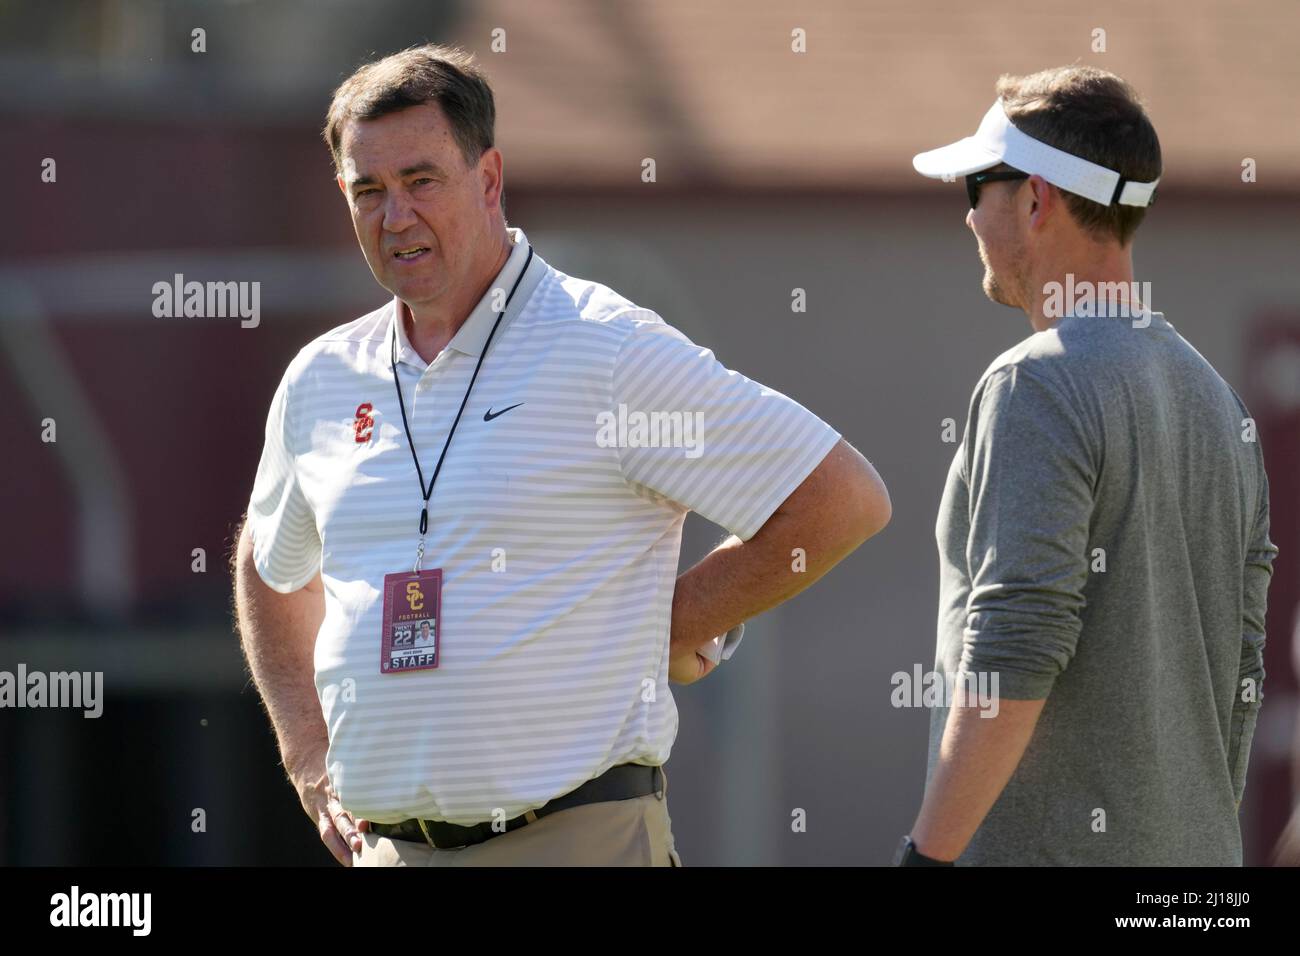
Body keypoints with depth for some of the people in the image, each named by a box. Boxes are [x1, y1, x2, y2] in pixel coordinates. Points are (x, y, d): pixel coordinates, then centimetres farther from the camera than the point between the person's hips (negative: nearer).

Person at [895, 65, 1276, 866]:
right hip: (1194, 848, 9)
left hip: (1048, 850, -9)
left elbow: (1015, 653, -20)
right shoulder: (1213, 395, 15)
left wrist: (928, 854, -18)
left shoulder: (1039, 386, -12)